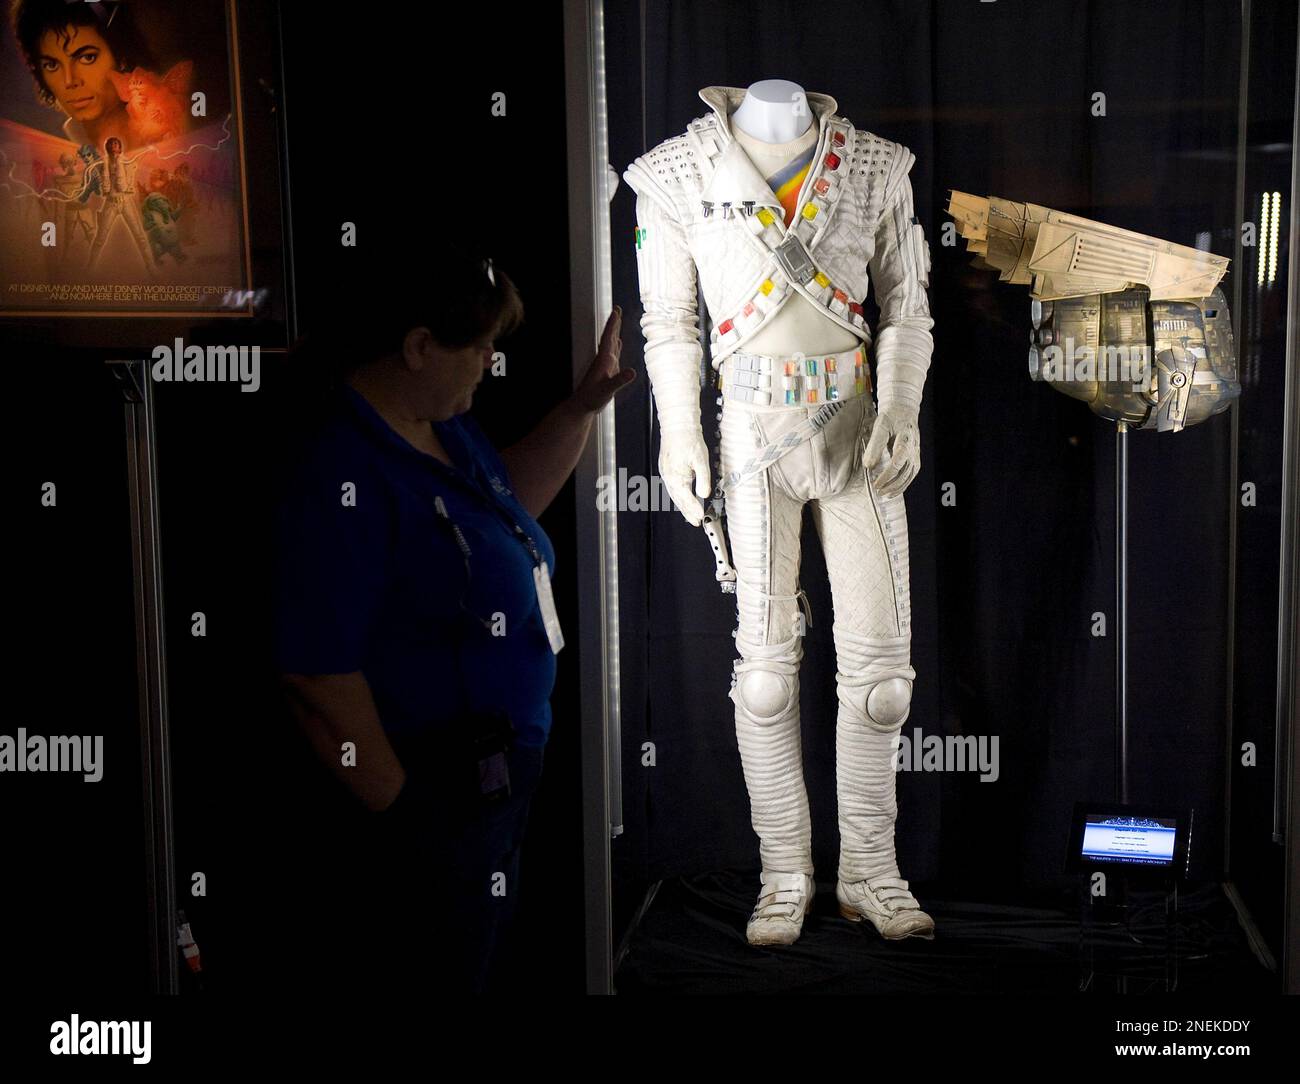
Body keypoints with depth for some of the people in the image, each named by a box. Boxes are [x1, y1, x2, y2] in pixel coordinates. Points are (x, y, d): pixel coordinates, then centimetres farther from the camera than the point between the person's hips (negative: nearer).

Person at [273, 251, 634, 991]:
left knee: (487, 962, 27)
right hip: (435, 801, -9)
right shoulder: (346, 483, -29)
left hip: (499, 780, 9)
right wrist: (401, 812, -21)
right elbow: (319, 674, -29)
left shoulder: (448, 427, 0)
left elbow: (512, 499, 22)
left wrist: (583, 407, 9)